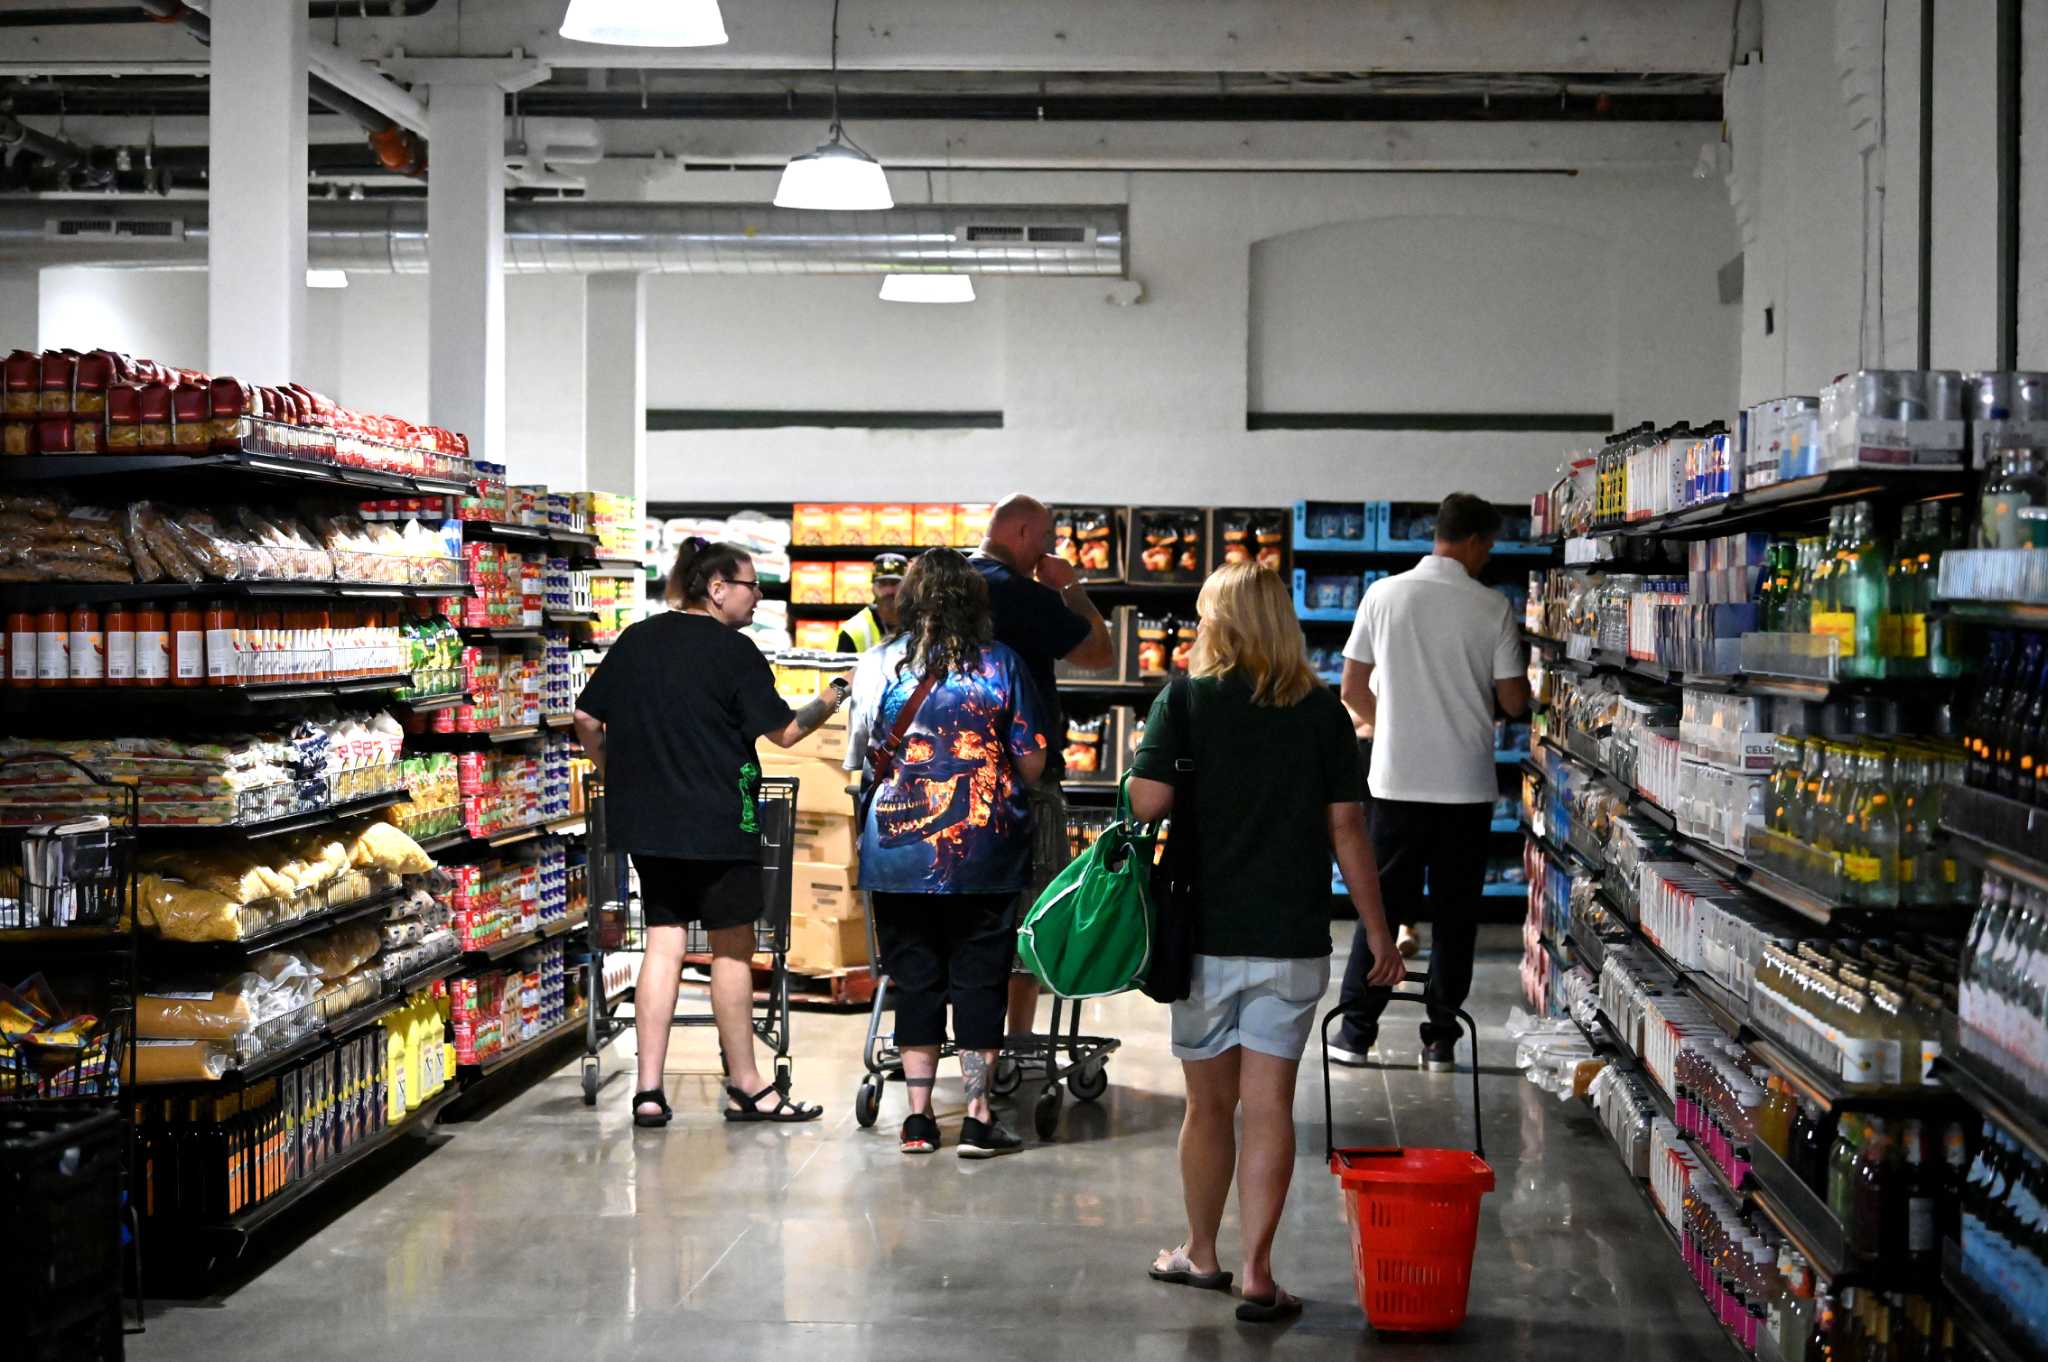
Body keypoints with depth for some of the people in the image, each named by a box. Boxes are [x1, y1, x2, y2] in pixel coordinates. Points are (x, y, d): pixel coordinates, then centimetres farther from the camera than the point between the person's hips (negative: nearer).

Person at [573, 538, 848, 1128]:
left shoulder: (636, 640, 8)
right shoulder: (734, 651, -10)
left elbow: (587, 718, 10)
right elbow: (783, 731, -6)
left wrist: (615, 774, 22)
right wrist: (830, 702, 10)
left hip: (645, 818, 6)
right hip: (717, 823, -6)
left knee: (663, 943, 8)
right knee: (732, 949, 6)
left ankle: (649, 1090, 3)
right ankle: (746, 1087, 16)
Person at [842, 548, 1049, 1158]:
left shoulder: (879, 663, 1)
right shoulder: (1001, 663, 0)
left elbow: (855, 755, 6)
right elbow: (1032, 761, 1)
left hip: (898, 849, 1)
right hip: (984, 850, -1)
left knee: (914, 978, 8)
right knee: (979, 977, 4)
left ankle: (919, 1119, 10)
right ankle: (978, 1119, 4)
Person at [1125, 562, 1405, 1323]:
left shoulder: (1185, 700, -4)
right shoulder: (1322, 711, 1)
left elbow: (1146, 802, -14)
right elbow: (1346, 826, -1)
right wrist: (1376, 932, 4)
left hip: (1205, 936, 0)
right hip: (1293, 939, 1)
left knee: (1209, 1103, 13)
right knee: (1270, 1106, 3)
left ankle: (1200, 1254, 27)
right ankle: (1256, 1272, 1)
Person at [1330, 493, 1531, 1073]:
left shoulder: (1384, 595, -1)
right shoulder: (1492, 607, -6)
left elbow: (1353, 689, 3)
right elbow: (1513, 701, -2)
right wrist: (1524, 679, 21)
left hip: (1398, 779, 1)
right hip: (1467, 782, -1)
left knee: (1382, 904, 8)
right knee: (1455, 912, 8)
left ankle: (1356, 1031, 7)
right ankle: (1440, 1040, 11)